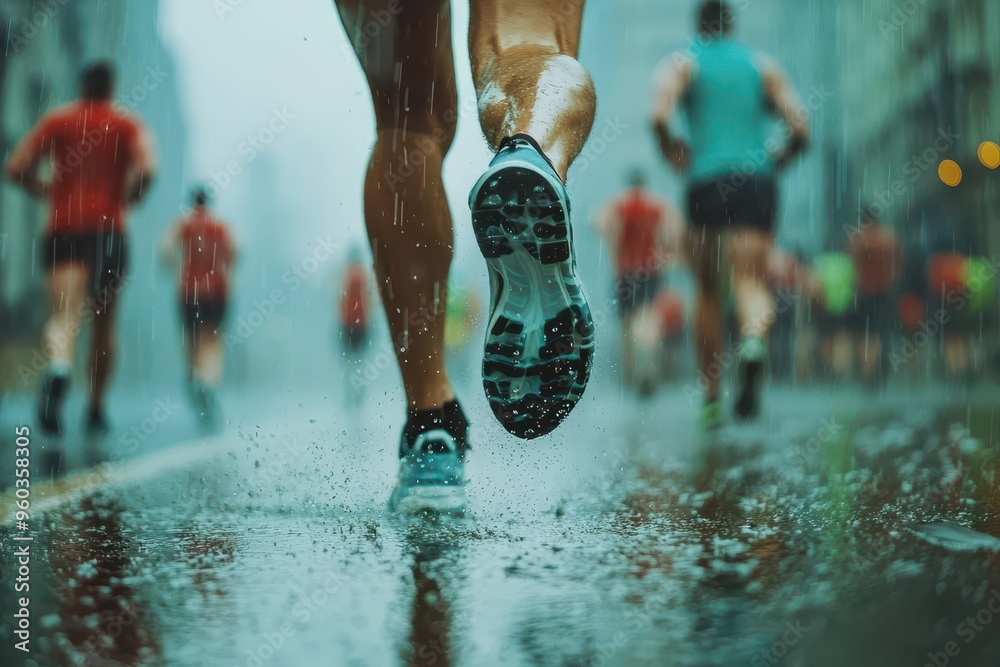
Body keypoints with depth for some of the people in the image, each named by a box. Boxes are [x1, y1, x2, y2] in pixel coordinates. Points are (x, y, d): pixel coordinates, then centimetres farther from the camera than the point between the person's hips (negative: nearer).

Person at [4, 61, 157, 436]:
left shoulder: (56, 121, 11)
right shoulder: (128, 124, 7)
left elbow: (15, 169, 4)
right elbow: (146, 170, -12)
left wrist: (47, 191, 19)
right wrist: (128, 200, 5)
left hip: (62, 230, 0)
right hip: (109, 231, 0)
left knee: (64, 315, -13)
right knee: (103, 325, 13)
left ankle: (58, 368, -47)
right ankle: (96, 411, 20)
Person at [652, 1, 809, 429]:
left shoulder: (682, 63, 11)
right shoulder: (763, 66, 17)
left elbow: (660, 116, -10)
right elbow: (801, 130, 6)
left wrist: (672, 153, 7)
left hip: (707, 181, -1)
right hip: (757, 183, 1)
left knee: (708, 290, 12)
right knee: (752, 281, -9)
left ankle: (711, 398, 16)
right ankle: (754, 342, -44)